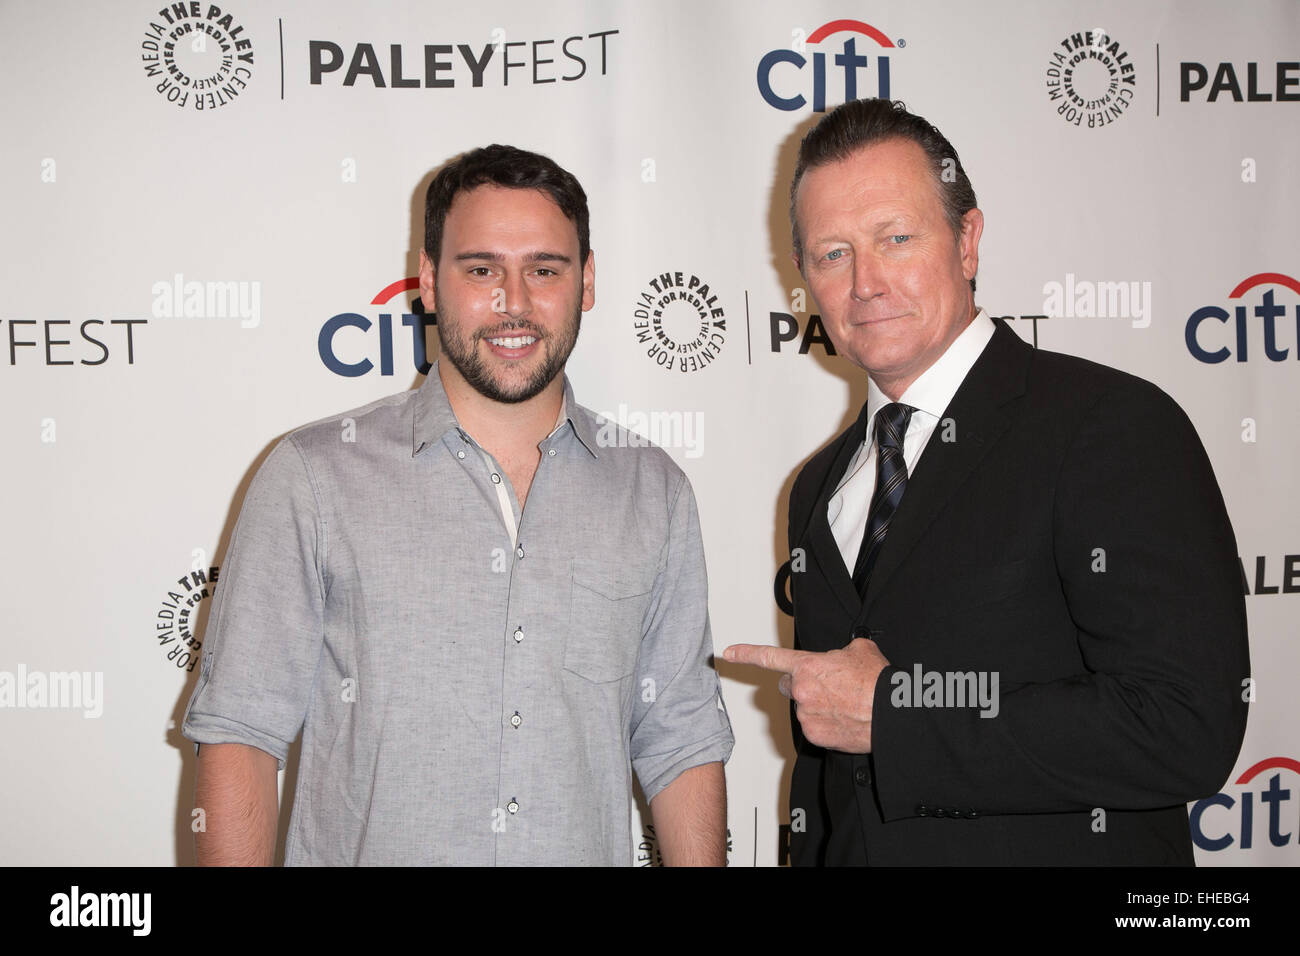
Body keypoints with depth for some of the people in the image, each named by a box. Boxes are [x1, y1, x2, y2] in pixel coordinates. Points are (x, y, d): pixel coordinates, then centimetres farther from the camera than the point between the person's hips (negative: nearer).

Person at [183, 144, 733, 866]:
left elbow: (682, 742, 5)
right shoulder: (312, 477, -5)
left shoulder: (654, 494, 3)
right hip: (365, 848, -1)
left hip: (589, 849, 2)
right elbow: (239, 733, -6)